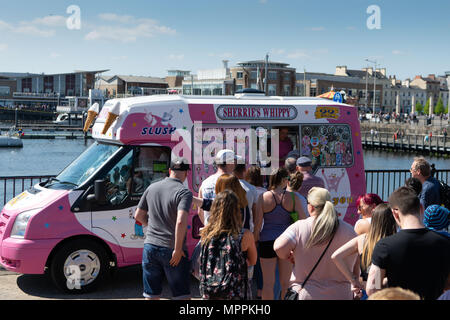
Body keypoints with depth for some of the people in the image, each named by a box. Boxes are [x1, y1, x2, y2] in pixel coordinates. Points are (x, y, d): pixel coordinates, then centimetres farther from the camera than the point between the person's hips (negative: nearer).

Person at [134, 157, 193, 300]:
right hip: (172, 250, -5)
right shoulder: (184, 192, -13)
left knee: (151, 295, 13)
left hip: (150, 246, 5)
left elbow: (138, 216, 13)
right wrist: (178, 249, -18)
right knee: (182, 294, 7)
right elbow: (181, 222, -26)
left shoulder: (152, 187, 6)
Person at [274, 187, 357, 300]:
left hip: (305, 294, -2)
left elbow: (279, 247, -21)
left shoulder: (299, 227, -10)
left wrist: (288, 256, 1)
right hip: (340, 294, 2)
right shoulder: (348, 230, -3)